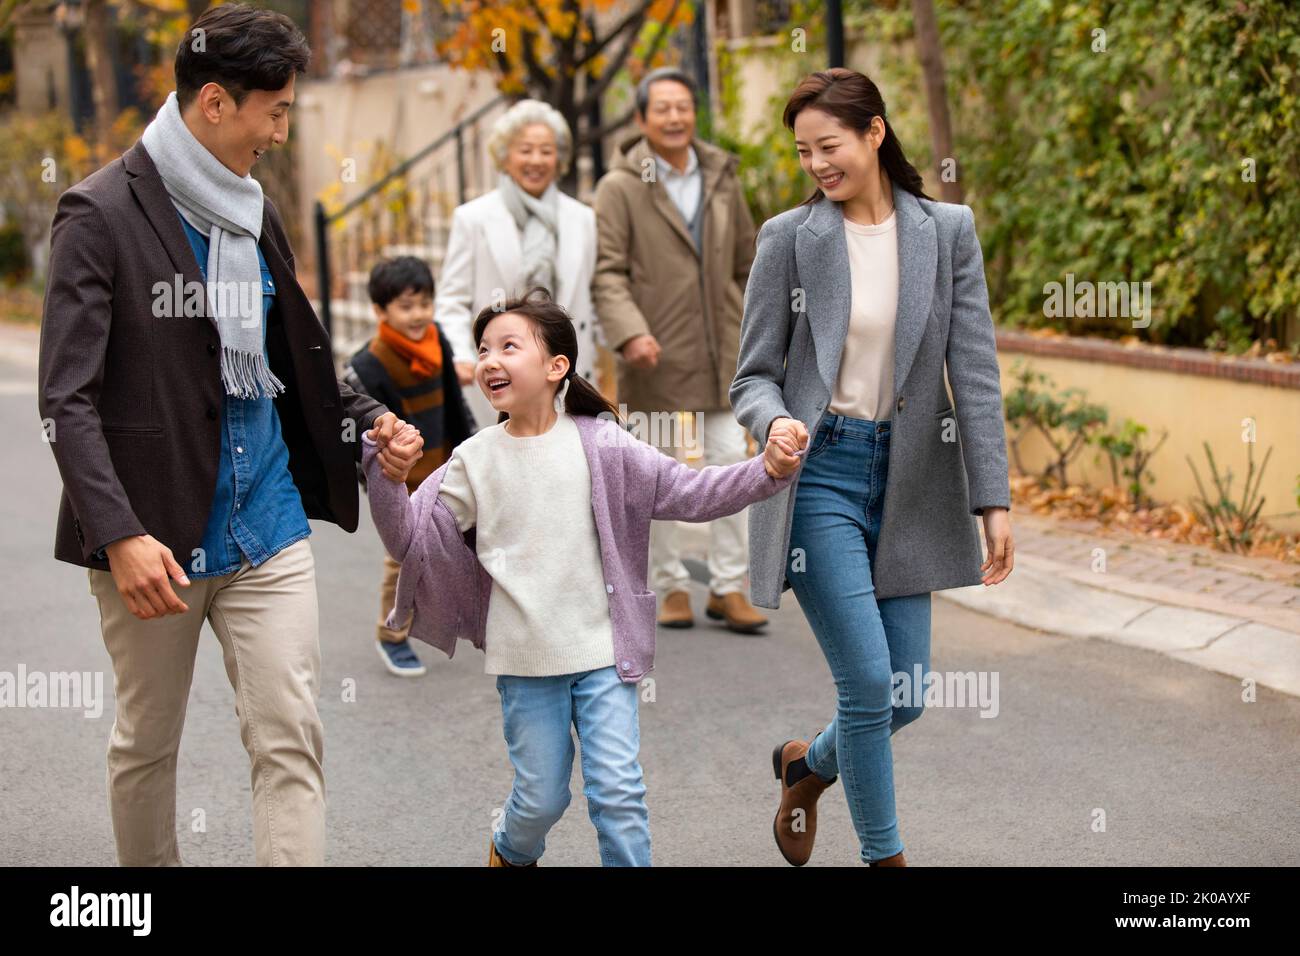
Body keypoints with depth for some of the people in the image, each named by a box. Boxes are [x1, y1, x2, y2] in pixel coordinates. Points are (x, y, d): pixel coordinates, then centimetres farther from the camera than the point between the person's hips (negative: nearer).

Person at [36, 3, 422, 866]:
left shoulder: (257, 214, 11)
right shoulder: (102, 214, -9)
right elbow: (67, 398, -14)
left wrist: (370, 420, 3)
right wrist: (119, 533, -23)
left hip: (268, 527, 5)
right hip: (153, 536, -5)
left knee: (291, 741, -1)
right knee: (147, 744, 11)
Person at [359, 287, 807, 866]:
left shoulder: (599, 444, -4)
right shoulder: (476, 458, -2)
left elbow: (686, 493, -5)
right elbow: (409, 538, -1)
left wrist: (766, 471, -18)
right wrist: (387, 477, -19)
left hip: (601, 650, -1)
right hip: (524, 661, 1)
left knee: (618, 791, -6)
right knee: (541, 796, 12)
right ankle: (512, 852, 44)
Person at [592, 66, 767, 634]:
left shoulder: (721, 180, 11)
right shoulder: (619, 188, -4)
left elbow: (745, 264, 20)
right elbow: (606, 273, -12)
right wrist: (629, 332, -26)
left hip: (719, 355, 4)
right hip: (655, 358, -3)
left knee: (731, 463, -1)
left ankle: (729, 587, 7)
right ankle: (672, 588, 15)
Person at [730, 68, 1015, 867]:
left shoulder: (948, 231, 2)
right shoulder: (788, 237, -2)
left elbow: (976, 370, 0)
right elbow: (755, 374, 1)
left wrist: (994, 498, -6)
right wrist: (777, 420, -23)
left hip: (907, 475, 3)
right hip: (820, 473, -3)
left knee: (906, 695, 6)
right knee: (869, 682, -8)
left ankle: (809, 765, 38)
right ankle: (885, 855, 12)